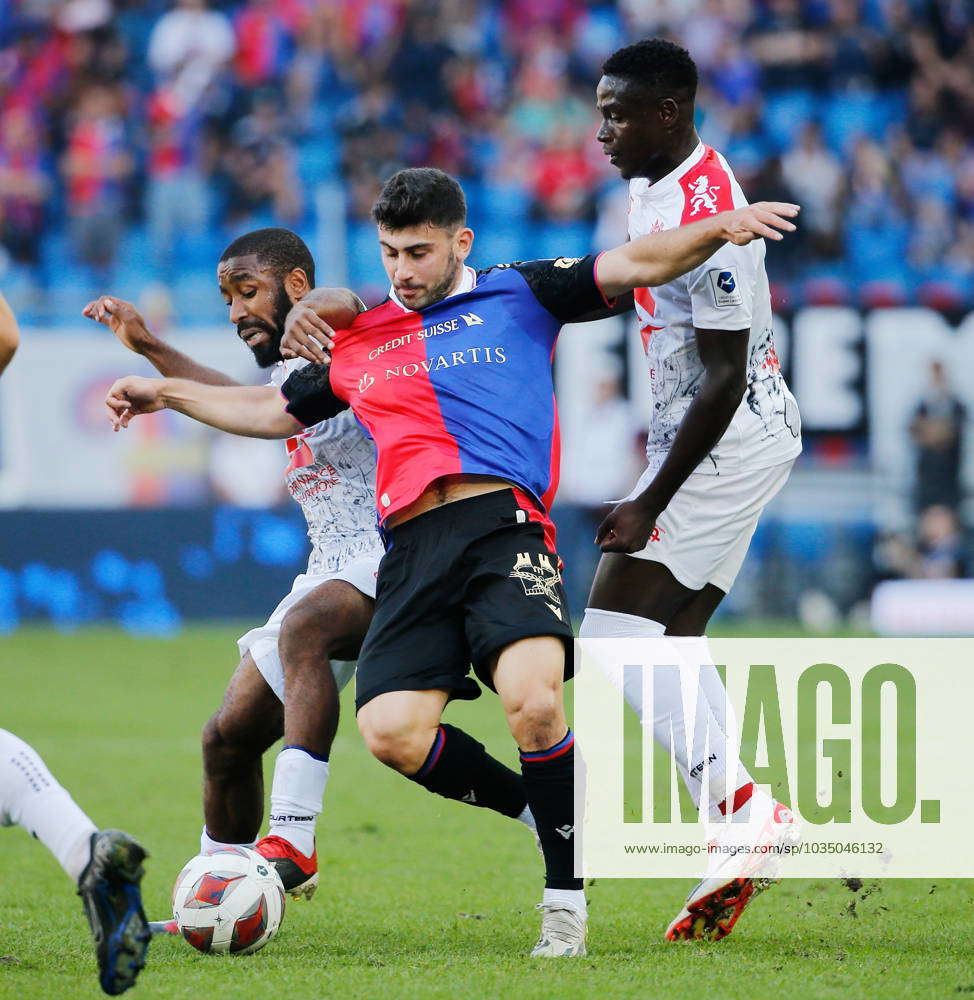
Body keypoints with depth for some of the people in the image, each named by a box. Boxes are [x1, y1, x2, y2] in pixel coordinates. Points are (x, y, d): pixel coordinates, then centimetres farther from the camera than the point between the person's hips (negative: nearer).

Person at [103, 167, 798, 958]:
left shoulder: (517, 296, 13)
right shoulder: (358, 344, 25)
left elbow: (633, 266, 6)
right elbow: (276, 411, 39)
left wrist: (717, 231, -9)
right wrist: (166, 392, 38)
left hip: (504, 525, -4)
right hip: (415, 549, 4)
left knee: (533, 700, -27)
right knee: (391, 731, -16)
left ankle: (567, 899, -10)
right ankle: (539, 806, 10)